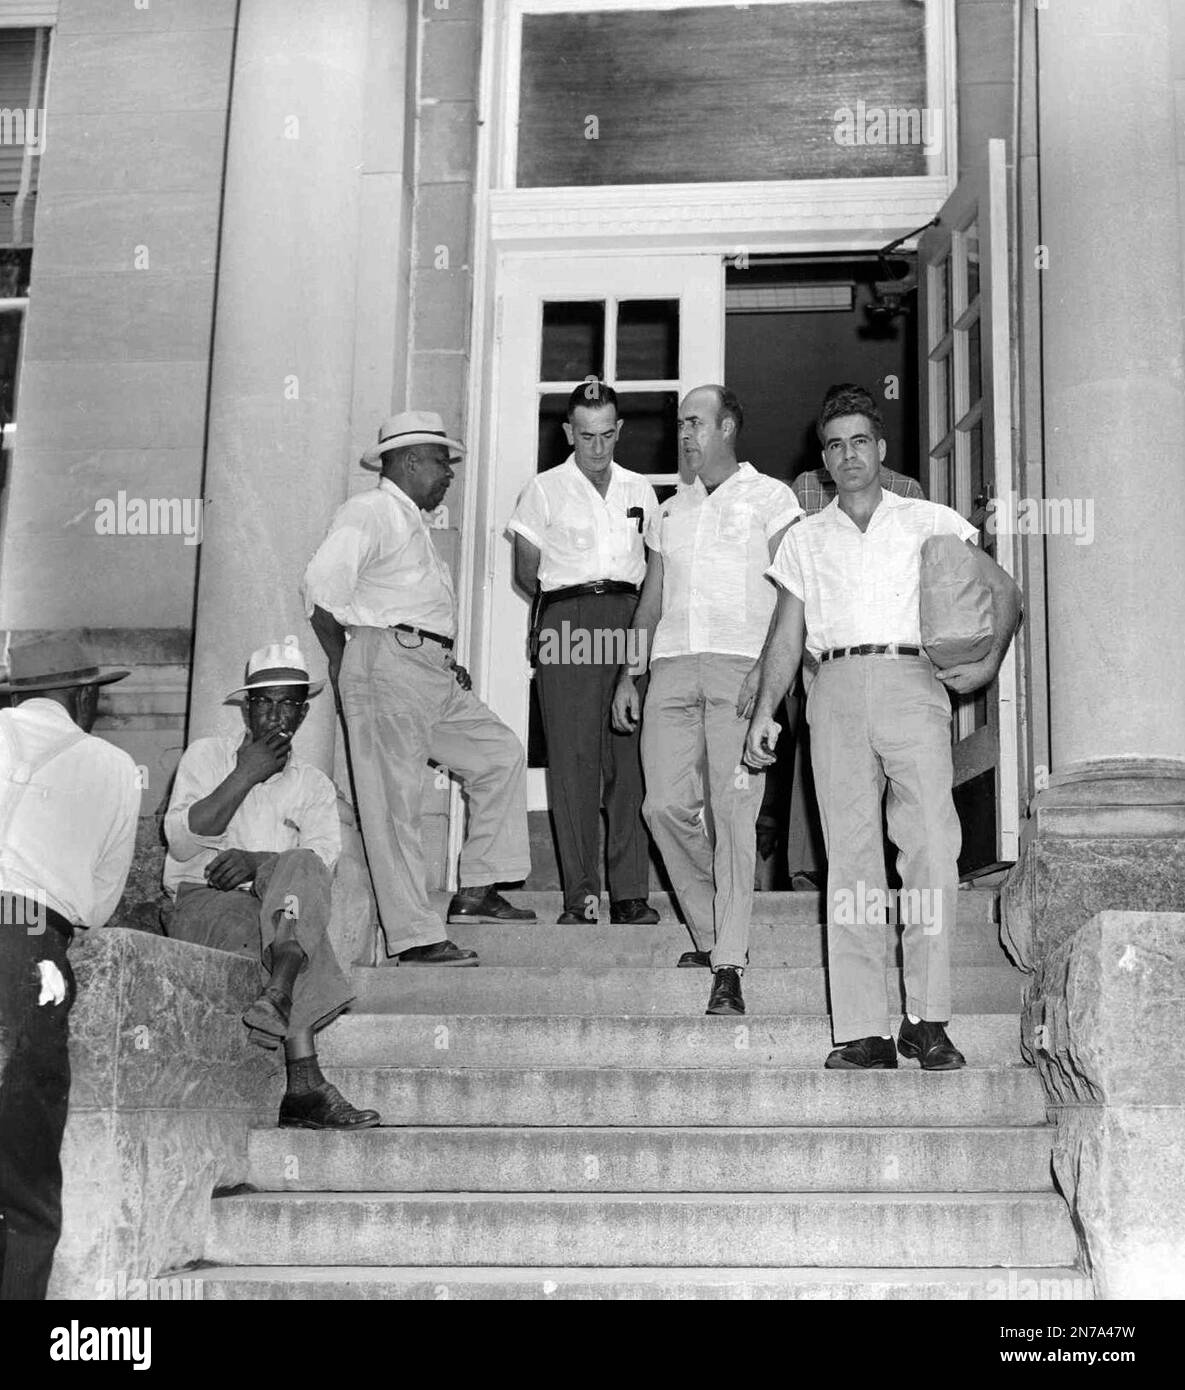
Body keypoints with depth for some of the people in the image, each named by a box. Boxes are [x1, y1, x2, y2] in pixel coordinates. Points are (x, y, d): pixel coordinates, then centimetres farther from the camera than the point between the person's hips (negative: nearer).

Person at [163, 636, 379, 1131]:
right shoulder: (206, 756, 16)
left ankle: (278, 994, -55)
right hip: (203, 902, -2)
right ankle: (305, 1083, -47)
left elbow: (321, 863, 0)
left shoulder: (314, 786, 21)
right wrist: (245, 776, -4)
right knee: (246, 925, -38)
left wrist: (257, 862, -19)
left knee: (299, 869, -34)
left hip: (284, 906, 2)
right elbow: (182, 840, -1)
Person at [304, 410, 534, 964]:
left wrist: (447, 662, 15)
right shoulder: (370, 513, -6)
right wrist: (341, 662, -9)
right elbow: (322, 586, -17)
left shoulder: (412, 523, 27)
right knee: (394, 803, -8)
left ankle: (477, 889, 11)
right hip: (386, 665, -10)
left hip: (431, 674, 10)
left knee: (501, 754, 10)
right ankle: (414, 936, -7)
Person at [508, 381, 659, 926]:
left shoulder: (639, 491, 18)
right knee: (572, 760, -6)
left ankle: (631, 893, -1)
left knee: (630, 760, -3)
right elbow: (526, 573, 12)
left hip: (630, 621, 2)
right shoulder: (545, 490, 9)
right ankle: (579, 896, -3)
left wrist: (643, 618, 10)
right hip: (567, 623, -2)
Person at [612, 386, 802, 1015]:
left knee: (732, 815, -10)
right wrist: (630, 674, 14)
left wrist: (766, 669, -13)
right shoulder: (670, 510, 22)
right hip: (671, 667, 5)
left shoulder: (768, 498, 6)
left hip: (739, 667, -5)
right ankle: (710, 931, 16)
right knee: (665, 805, -4)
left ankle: (728, 966, -9)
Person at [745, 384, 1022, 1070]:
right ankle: (864, 1031, -6)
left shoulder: (928, 521, 16)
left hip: (912, 685, -1)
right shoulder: (805, 538, 22)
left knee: (932, 849, -13)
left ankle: (927, 1019, -7)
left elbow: (1006, 592, 17)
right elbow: (787, 634, 19)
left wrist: (989, 664, 3)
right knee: (851, 857, -5)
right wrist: (765, 710, 7)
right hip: (836, 691, 2)